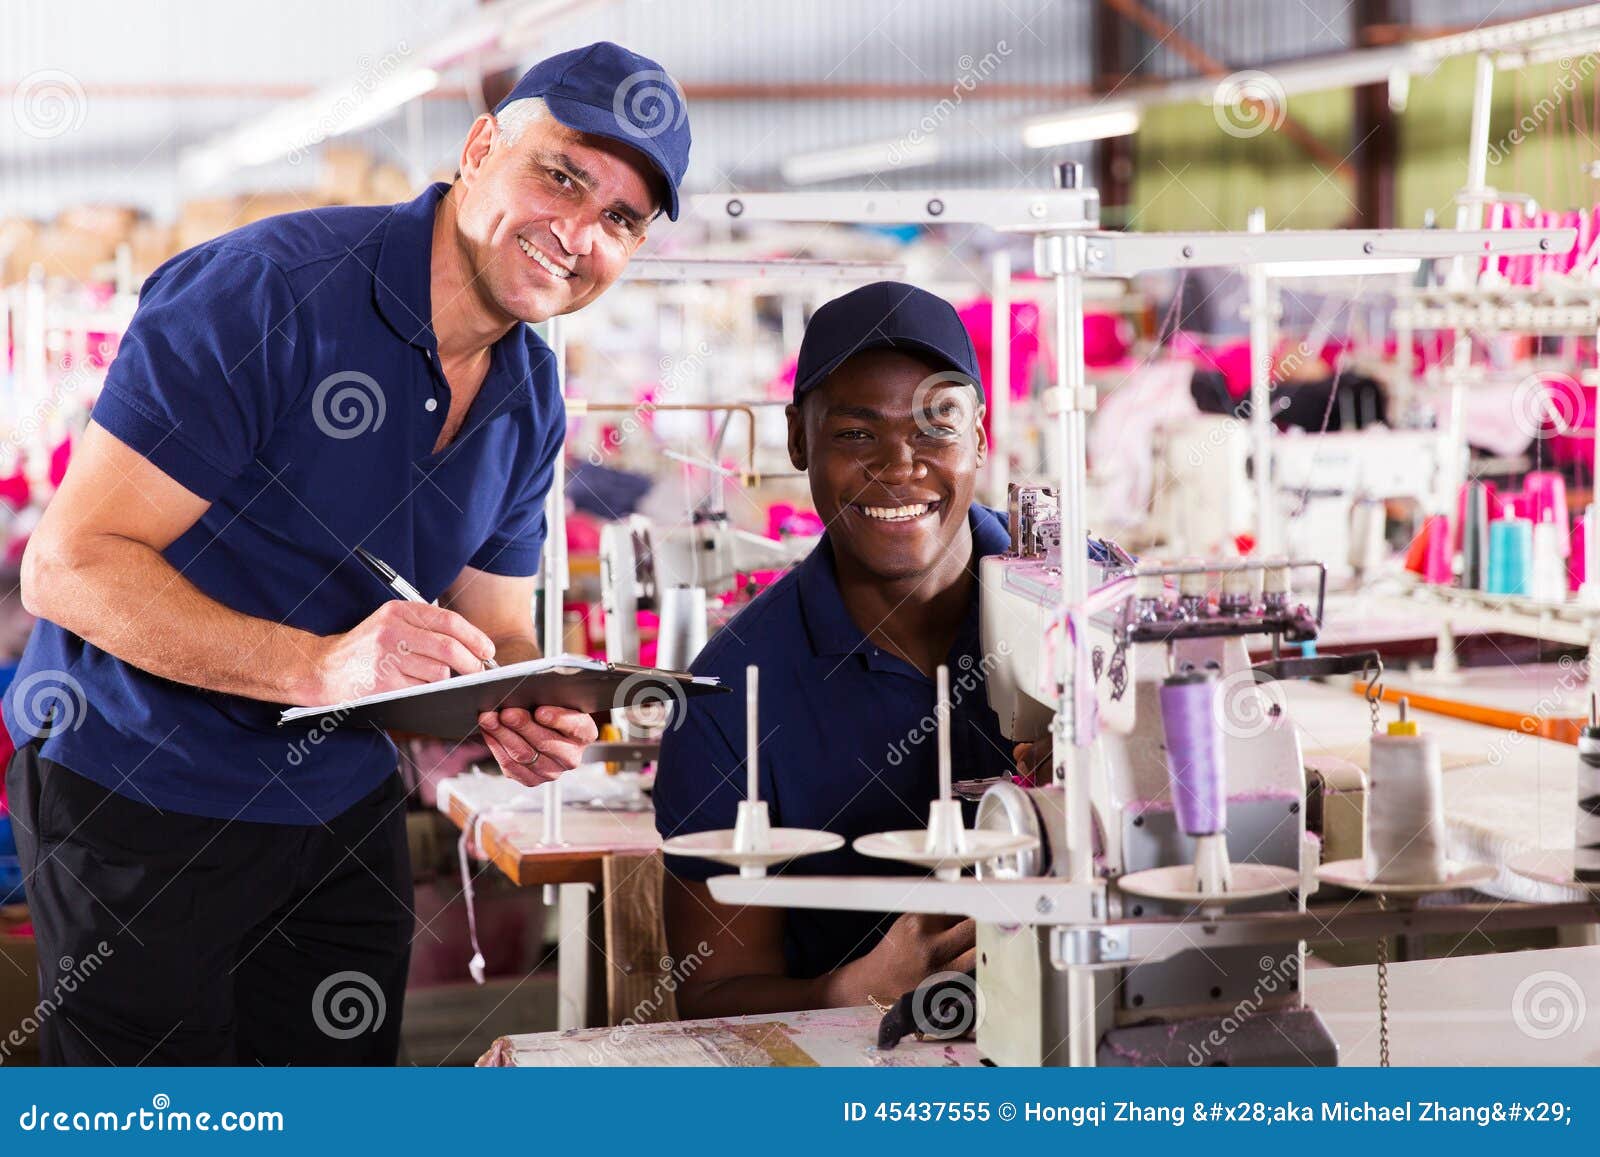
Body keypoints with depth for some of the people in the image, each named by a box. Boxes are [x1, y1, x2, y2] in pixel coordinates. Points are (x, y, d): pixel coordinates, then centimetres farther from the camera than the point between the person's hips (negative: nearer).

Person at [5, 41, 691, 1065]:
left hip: (343, 803, 7)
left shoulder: (533, 401, 2)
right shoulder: (267, 291, -22)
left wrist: (531, 720, -16)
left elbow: (494, 636, 9)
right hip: (138, 794, -7)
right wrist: (321, 665, -36)